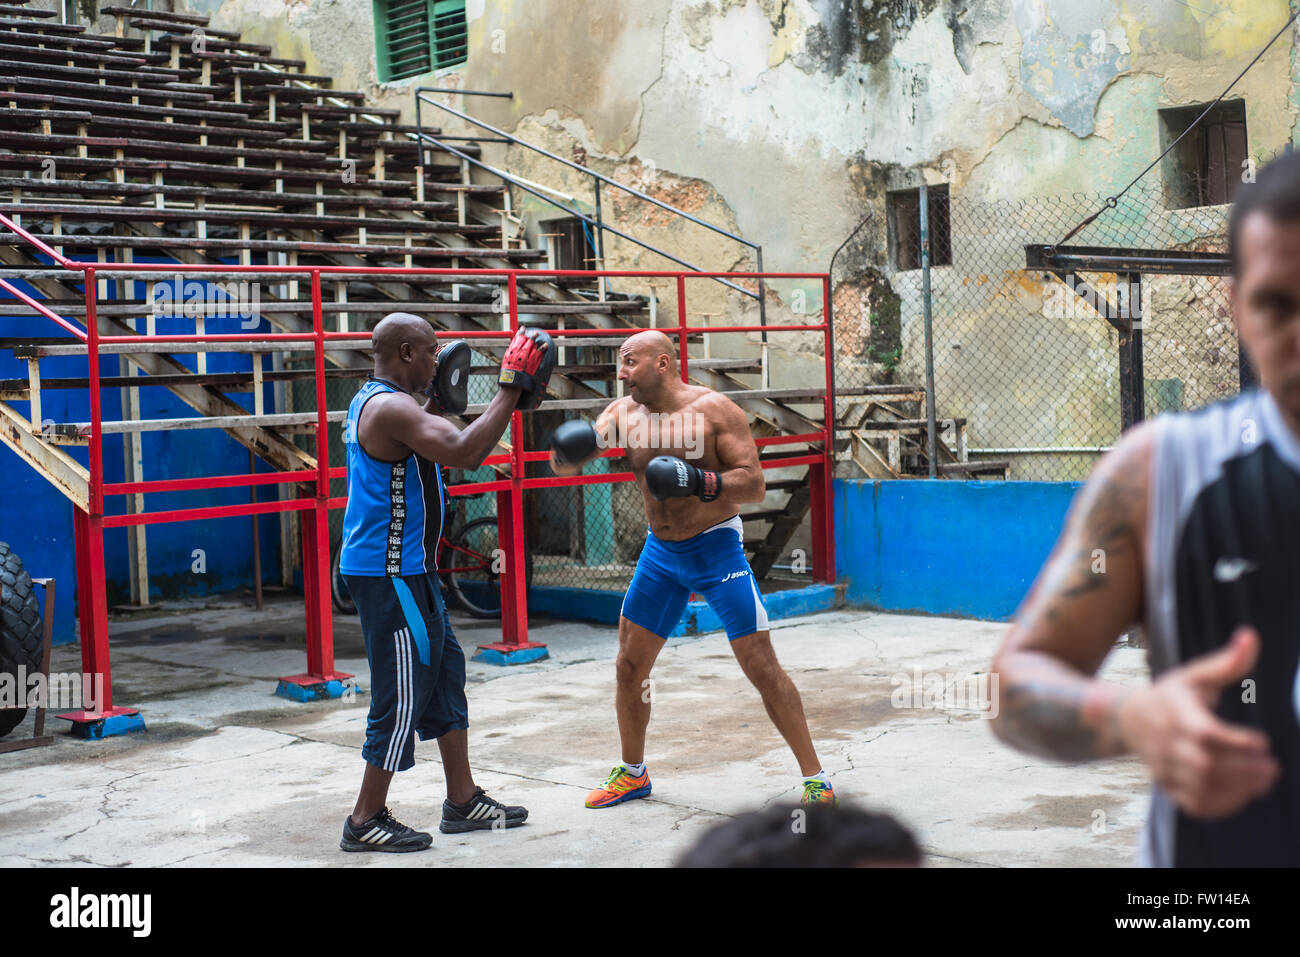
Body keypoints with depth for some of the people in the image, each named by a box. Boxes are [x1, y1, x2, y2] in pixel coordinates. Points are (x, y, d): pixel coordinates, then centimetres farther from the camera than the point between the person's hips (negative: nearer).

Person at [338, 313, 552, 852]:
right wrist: (510, 391, -24)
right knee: (401, 694, -4)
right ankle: (366, 822, 7)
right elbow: (465, 453, -31)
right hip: (389, 575, -11)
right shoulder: (391, 407, -20)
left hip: (405, 569, 11)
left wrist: (438, 402, 26)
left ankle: (463, 802, 24)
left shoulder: (372, 402, 13)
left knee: (444, 675, 16)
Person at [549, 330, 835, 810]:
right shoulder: (623, 413, 1)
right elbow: (566, 462, -6)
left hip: (716, 549, -5)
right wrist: (568, 449, -29)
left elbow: (754, 484, -17)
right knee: (629, 665, 9)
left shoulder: (714, 409, -14)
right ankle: (632, 773, 29)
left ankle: (814, 777, 2)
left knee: (761, 666, -8)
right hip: (660, 553, 5)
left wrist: (699, 481, -33)